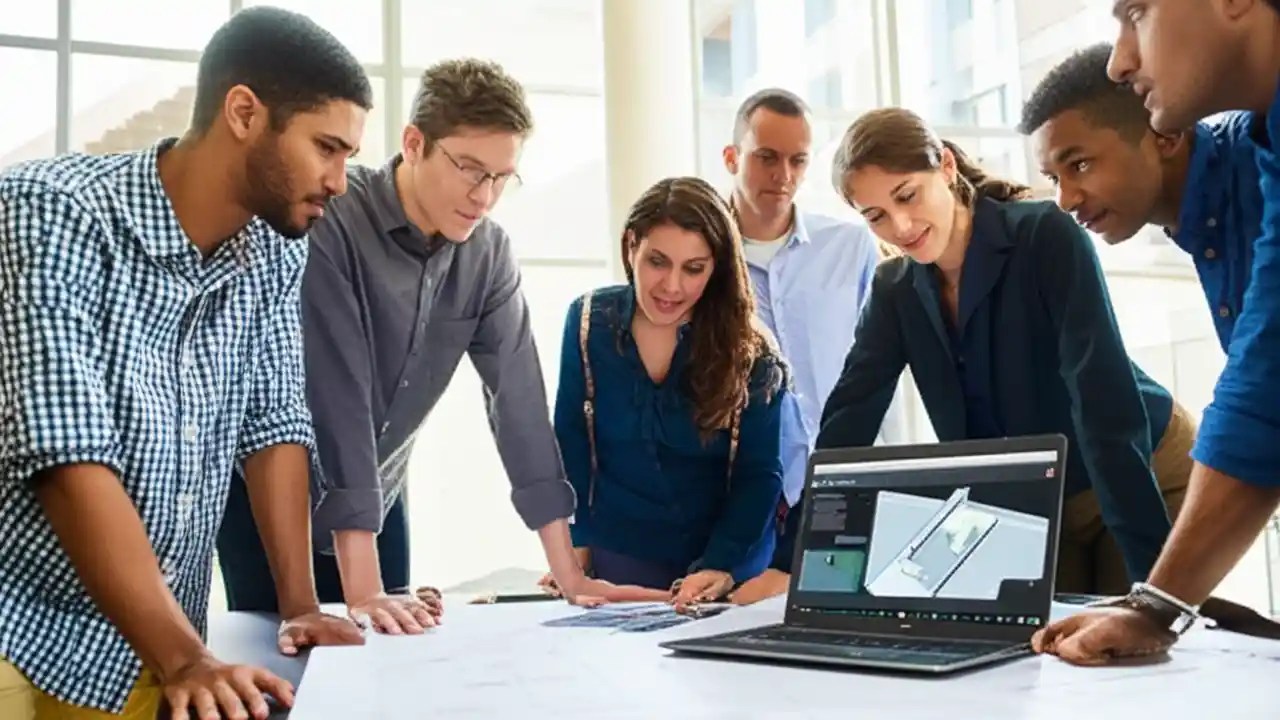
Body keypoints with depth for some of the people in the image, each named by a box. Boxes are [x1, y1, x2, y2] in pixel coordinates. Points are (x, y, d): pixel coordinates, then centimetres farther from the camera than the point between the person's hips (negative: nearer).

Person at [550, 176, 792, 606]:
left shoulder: (749, 352, -14)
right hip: (617, 558, 1)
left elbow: (759, 474, -15)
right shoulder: (589, 322, -8)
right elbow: (570, 442, -1)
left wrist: (721, 566, -27)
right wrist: (577, 542, -4)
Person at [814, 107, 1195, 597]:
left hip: (1148, 478, -4)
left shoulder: (1046, 236, -23)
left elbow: (1106, 400, -32)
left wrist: (1155, 573, -38)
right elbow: (846, 421, -9)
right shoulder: (895, 291, -7)